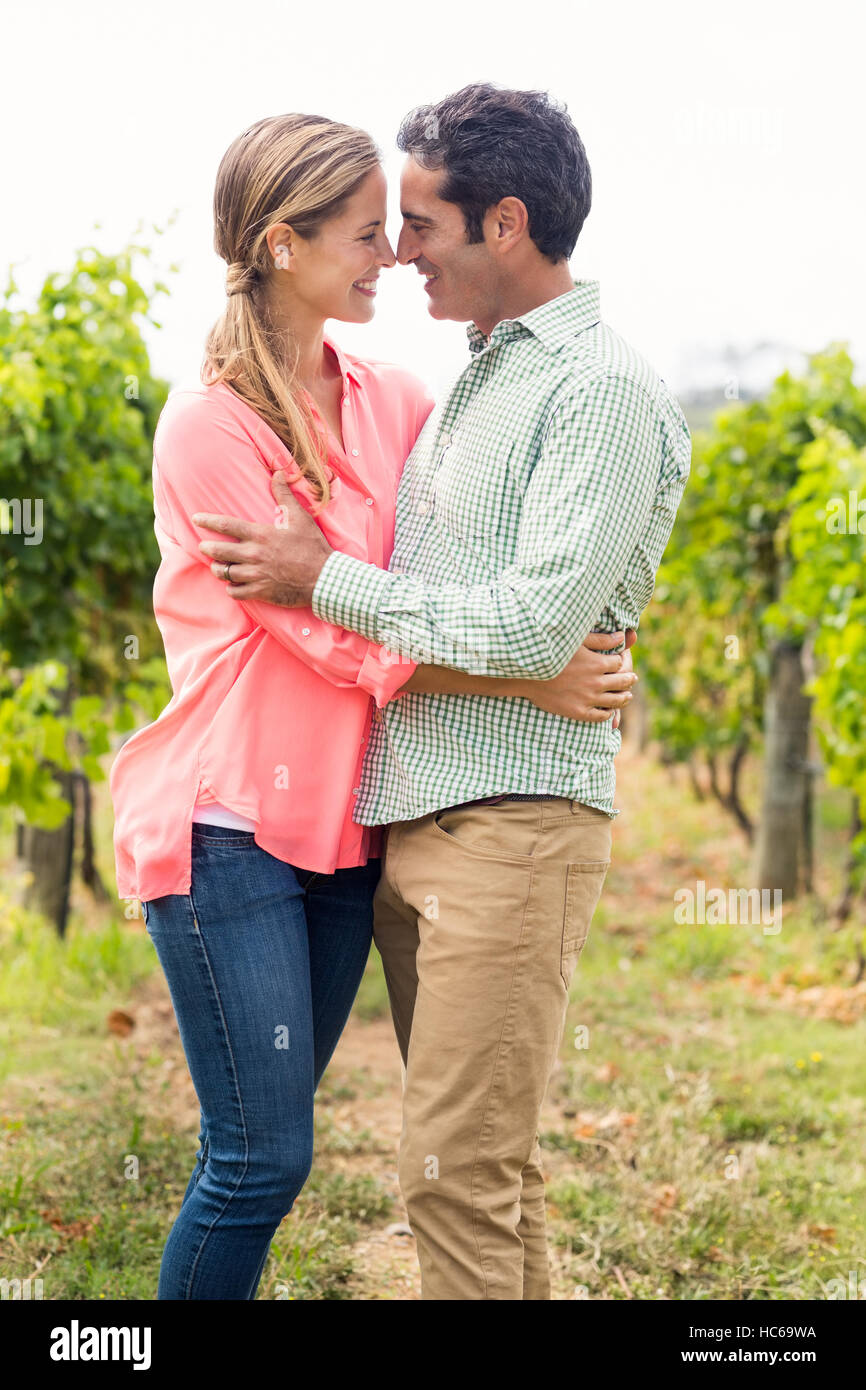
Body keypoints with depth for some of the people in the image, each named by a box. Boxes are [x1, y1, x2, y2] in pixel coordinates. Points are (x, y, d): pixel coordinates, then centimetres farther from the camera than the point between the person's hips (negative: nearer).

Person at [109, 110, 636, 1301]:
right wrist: (534, 684, -17)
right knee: (261, 1157, -4)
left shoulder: (392, 402, 9)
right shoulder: (209, 426, -10)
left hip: (341, 829, 6)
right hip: (231, 831, -6)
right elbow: (337, 637, -15)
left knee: (266, 1151, 12)